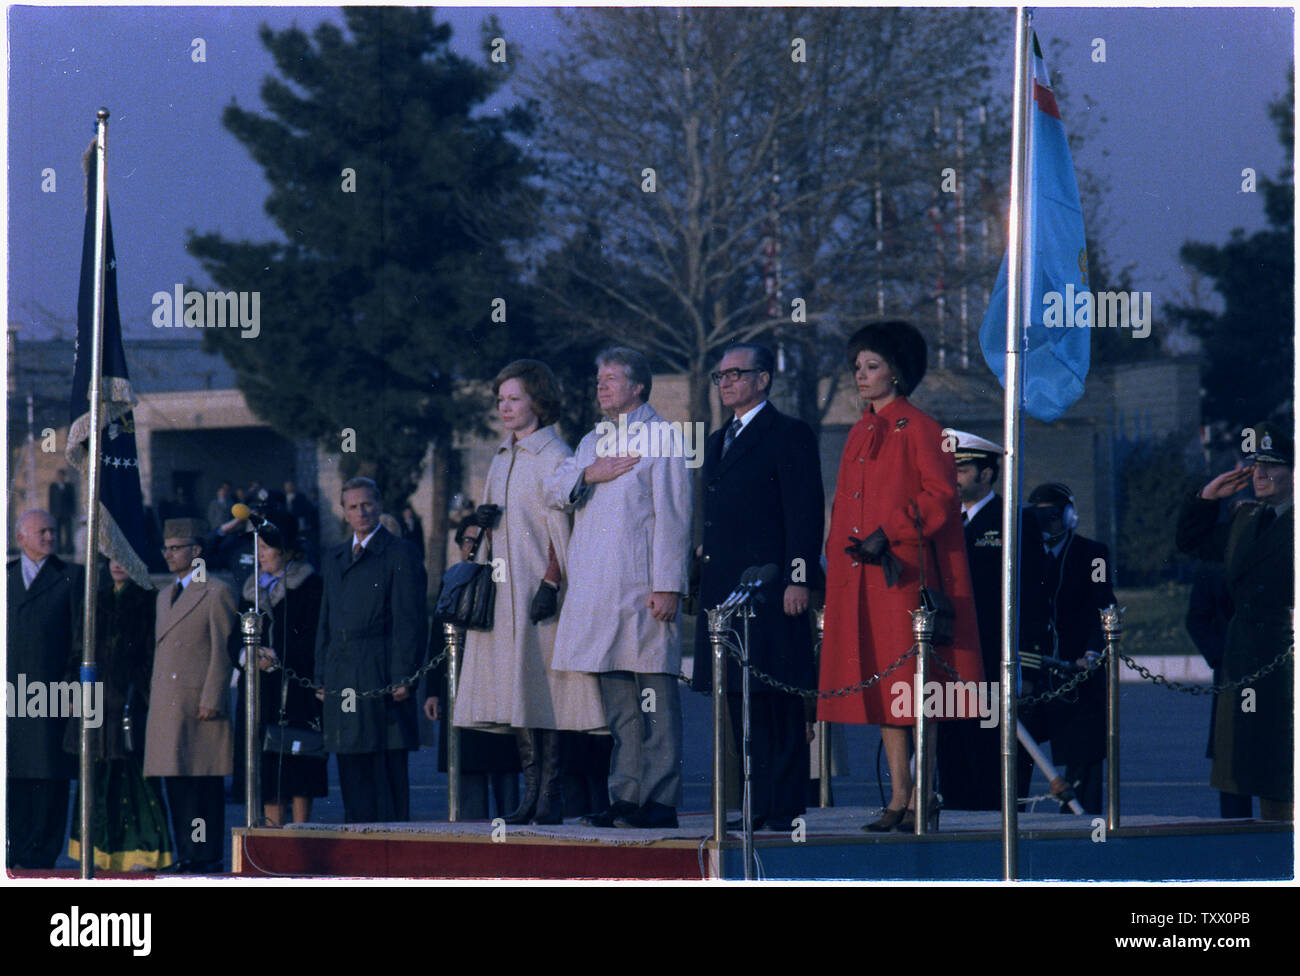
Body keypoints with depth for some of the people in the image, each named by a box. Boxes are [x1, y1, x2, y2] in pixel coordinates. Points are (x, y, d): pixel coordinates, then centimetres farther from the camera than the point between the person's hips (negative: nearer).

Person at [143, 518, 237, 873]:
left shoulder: (216, 593, -4)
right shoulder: (165, 596, 20)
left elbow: (222, 653, -8)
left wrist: (211, 701, -14)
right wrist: (154, 698, 14)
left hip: (200, 704, -8)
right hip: (167, 708, 8)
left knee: (206, 785, -5)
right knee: (176, 783, 7)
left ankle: (208, 854, -3)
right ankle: (185, 853, 10)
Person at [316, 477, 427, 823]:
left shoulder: (400, 555, -2)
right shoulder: (335, 558, 19)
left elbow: (412, 622, -7)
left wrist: (405, 677, -13)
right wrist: (322, 675, 13)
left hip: (382, 678, -6)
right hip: (342, 683, 6)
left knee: (388, 772, -6)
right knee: (352, 772, 7)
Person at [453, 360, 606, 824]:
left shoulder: (556, 457, -5)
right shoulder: (502, 459, 18)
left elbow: (561, 528, -10)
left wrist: (550, 582, -18)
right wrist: (481, 525, 3)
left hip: (538, 587, -8)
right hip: (502, 589, 8)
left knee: (541, 682, -9)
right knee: (514, 686, 3)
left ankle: (550, 794, -8)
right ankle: (532, 792, 5)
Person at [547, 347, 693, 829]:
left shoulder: (662, 437, 1)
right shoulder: (593, 441, 23)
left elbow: (671, 515, -6)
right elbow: (555, 489, 14)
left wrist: (668, 585, -13)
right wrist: (591, 474, -6)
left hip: (642, 589, -7)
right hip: (597, 591, 7)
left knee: (655, 694, -7)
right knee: (617, 699, 7)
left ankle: (661, 799, -8)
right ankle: (627, 795, 9)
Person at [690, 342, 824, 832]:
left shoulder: (790, 436, -3)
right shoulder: (719, 442, 22)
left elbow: (805, 512, -9)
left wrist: (799, 579, -16)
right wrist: (705, 558, 16)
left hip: (772, 591, -8)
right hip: (725, 590, 8)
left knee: (779, 706, -7)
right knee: (741, 703, 7)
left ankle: (785, 808, -7)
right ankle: (758, 804, 10)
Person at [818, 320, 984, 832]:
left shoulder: (918, 429, -5)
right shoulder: (860, 434, 18)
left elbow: (940, 496, -11)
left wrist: (887, 534, -17)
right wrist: (838, 558, 13)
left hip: (903, 573, -8)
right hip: (861, 579, 8)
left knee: (915, 684, -6)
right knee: (882, 687, 6)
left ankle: (924, 798, -4)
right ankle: (899, 797, 9)